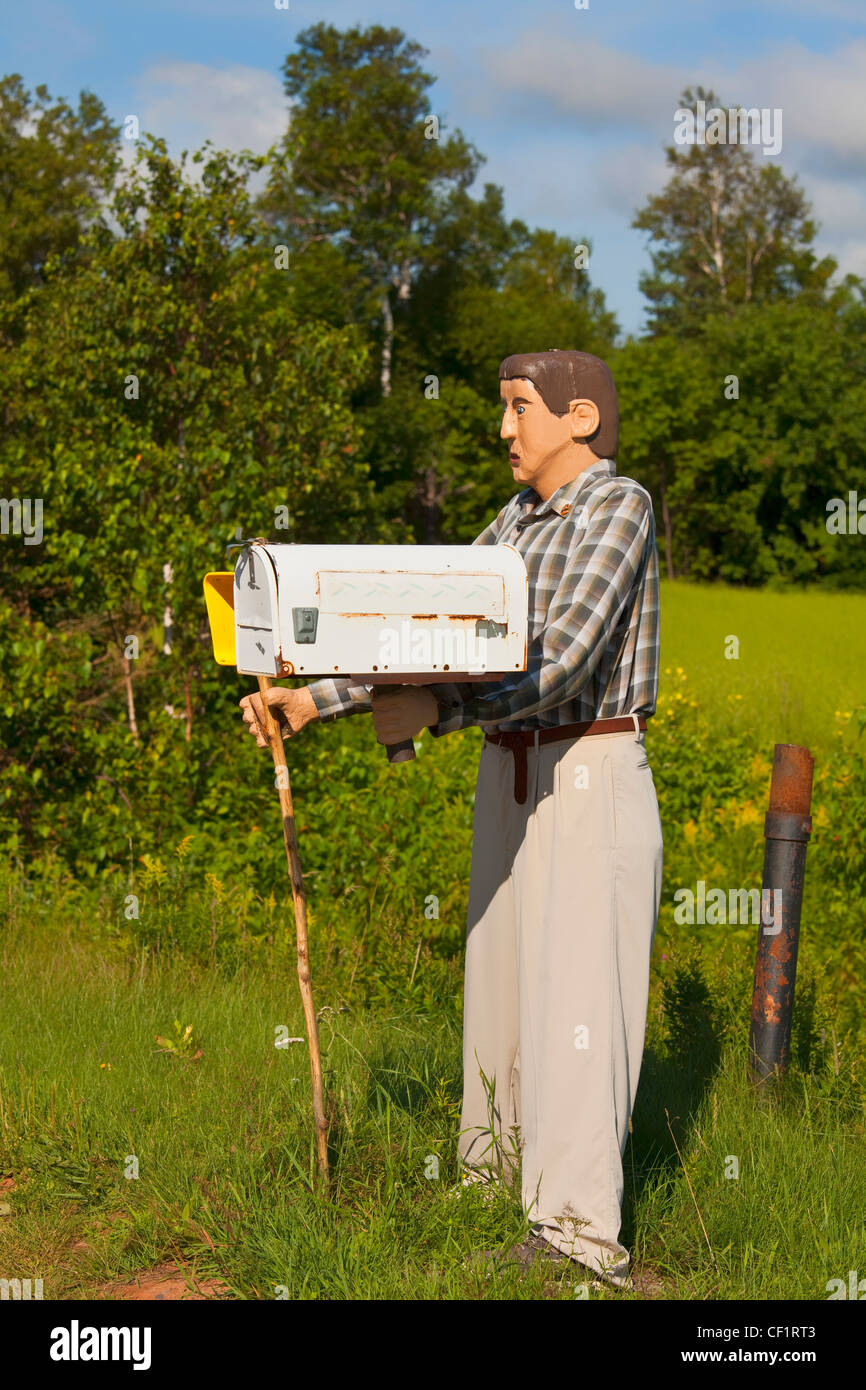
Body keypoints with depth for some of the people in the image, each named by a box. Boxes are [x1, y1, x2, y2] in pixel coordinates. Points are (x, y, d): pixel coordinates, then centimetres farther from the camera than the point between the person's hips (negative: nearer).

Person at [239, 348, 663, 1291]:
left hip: (597, 780, -8)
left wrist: (437, 710, -27)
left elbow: (564, 657, -23)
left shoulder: (619, 507, -13)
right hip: (511, 778, 8)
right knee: (501, 970, 15)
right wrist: (311, 701, 0)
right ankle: (498, 1152, 31)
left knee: (577, 986, -15)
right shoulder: (518, 522, 12)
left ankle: (577, 1226, -20)